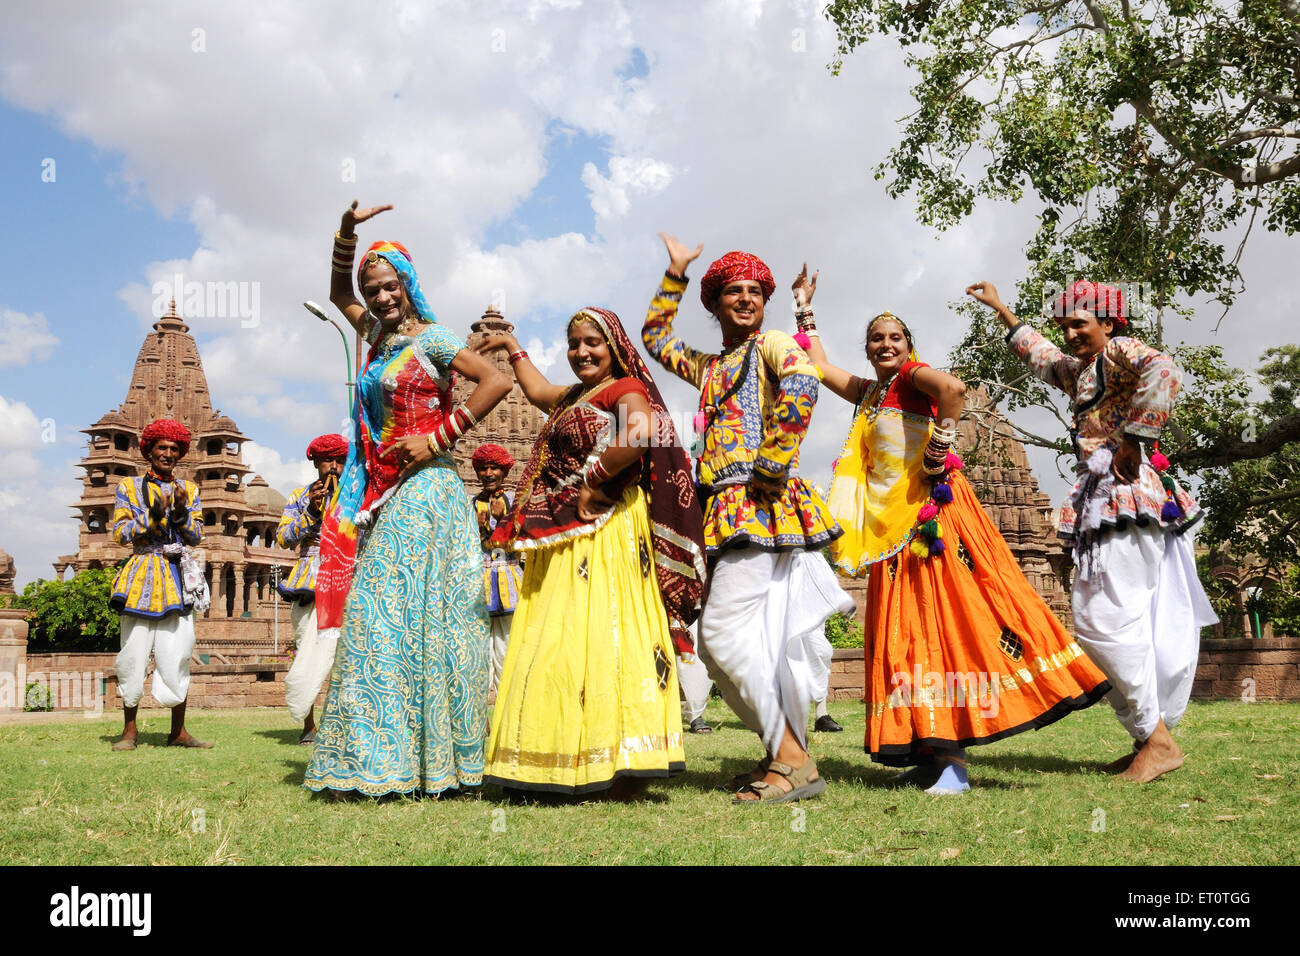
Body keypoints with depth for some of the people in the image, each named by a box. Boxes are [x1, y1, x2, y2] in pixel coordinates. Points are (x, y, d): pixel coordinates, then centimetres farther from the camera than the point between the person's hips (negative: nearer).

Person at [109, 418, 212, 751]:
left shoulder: (188, 490, 16)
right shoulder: (129, 487, 10)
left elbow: (196, 536, 8)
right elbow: (119, 532, -1)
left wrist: (181, 512, -10)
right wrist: (153, 515, -14)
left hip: (178, 577, 2)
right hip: (142, 574, -2)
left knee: (177, 656, -1)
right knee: (134, 654, -4)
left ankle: (178, 732, 5)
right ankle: (129, 729, 9)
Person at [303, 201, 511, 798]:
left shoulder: (430, 339, -5)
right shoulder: (378, 334, 17)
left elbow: (497, 382, -16)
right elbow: (338, 294, 33)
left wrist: (438, 438, -14)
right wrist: (347, 233, 19)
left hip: (423, 489, -8)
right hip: (383, 492, 8)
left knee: (391, 613, -12)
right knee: (372, 613, 4)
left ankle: (423, 759, -8)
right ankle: (378, 758, 8)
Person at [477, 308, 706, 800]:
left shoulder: (624, 388, -6)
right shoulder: (573, 397, 22)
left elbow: (641, 430, -28)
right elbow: (538, 392, 45)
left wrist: (595, 479, -19)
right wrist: (512, 347, 52)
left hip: (604, 532, -10)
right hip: (563, 540, 10)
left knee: (598, 632, -16)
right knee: (553, 639, 7)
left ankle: (628, 761, -16)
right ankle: (566, 764, 10)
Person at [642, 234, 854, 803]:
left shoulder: (771, 345, 1)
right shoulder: (710, 367, 24)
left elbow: (802, 384, -20)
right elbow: (656, 337, 38)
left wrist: (771, 463, -21)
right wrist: (675, 273, 33)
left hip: (762, 501, -8)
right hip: (728, 506, 8)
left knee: (725, 630, -16)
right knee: (762, 638, 7)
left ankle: (792, 759, -12)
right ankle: (788, 756, 14)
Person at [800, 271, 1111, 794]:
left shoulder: (912, 374, -2)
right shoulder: (869, 392, 20)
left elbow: (953, 387, -25)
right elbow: (819, 367, 29)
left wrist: (939, 445, -18)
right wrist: (804, 308, 29)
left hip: (931, 511, -8)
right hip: (891, 525, 8)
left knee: (947, 615, -10)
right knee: (905, 628, 5)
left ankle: (951, 758, -12)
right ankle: (935, 753, 9)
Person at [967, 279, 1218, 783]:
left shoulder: (1120, 351, -3)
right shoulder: (1080, 370, 24)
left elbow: (1164, 372, -26)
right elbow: (1041, 355, 45)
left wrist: (1132, 438, -22)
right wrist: (1001, 309, 51)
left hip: (1127, 494, -10)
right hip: (1103, 501, 10)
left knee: (1106, 617, -14)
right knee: (1132, 623, 7)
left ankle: (1156, 737, -10)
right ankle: (1151, 738, 10)